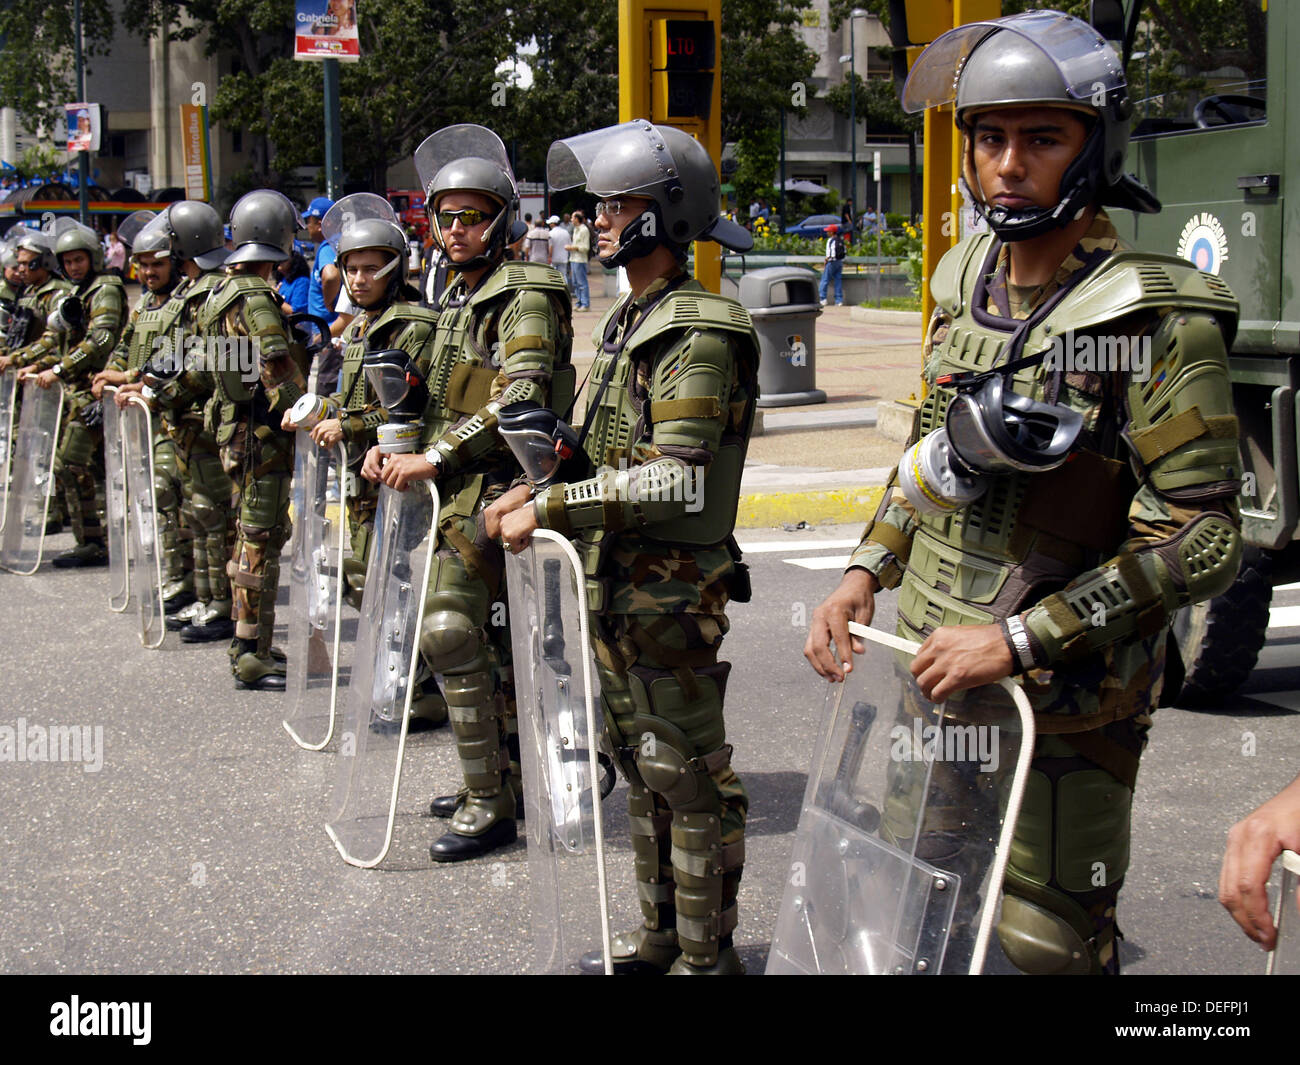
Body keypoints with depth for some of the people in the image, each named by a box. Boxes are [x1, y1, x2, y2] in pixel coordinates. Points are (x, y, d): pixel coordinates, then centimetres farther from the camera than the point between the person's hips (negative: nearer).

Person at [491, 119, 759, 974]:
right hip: (617, 582, 10)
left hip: (673, 589, -10)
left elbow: (677, 481, -25)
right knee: (643, 766, 18)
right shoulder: (628, 322, 13)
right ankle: (660, 935, 31)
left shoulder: (698, 335, -18)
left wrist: (551, 509, -23)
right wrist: (541, 491, 7)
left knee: (690, 775, 0)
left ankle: (708, 954, 11)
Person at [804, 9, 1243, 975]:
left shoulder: (1155, 322, -18)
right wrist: (866, 571, 4)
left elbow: (1201, 542, -21)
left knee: (1047, 943, 2)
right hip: (928, 668, 7)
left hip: (1059, 699, -7)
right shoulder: (968, 282, 5)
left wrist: (1020, 641, -22)